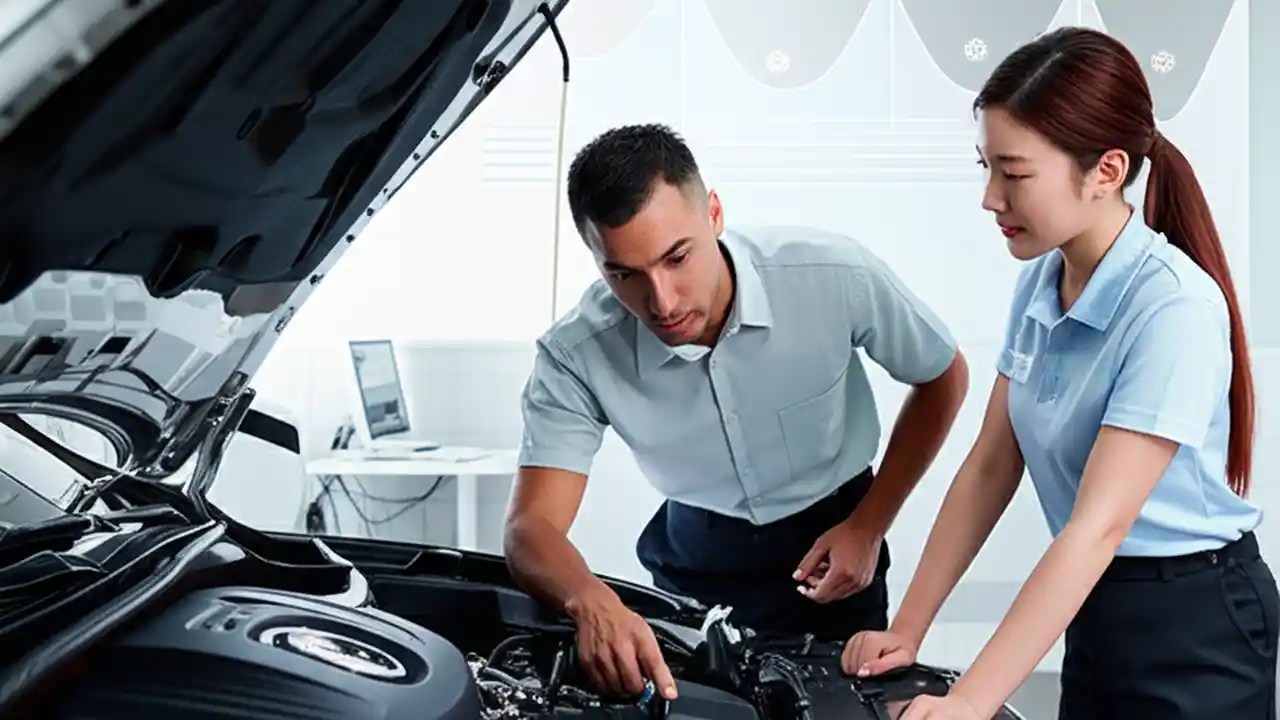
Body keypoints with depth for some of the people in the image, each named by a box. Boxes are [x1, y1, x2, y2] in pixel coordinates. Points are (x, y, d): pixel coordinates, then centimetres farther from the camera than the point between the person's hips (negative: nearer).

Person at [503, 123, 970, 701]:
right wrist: (592, 603, -50)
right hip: (696, 560, 1)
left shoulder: (835, 276, -28)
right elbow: (532, 526, -27)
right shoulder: (575, 357, -26)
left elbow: (943, 379, -9)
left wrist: (869, 526, -11)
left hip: (828, 547, 0)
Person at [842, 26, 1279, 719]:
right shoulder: (1040, 280, -1)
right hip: (1095, 609, 7)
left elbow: (1098, 525, -29)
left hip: (1193, 630, -7)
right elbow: (991, 465, 2)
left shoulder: (1174, 307, -25)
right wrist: (906, 632, 0)